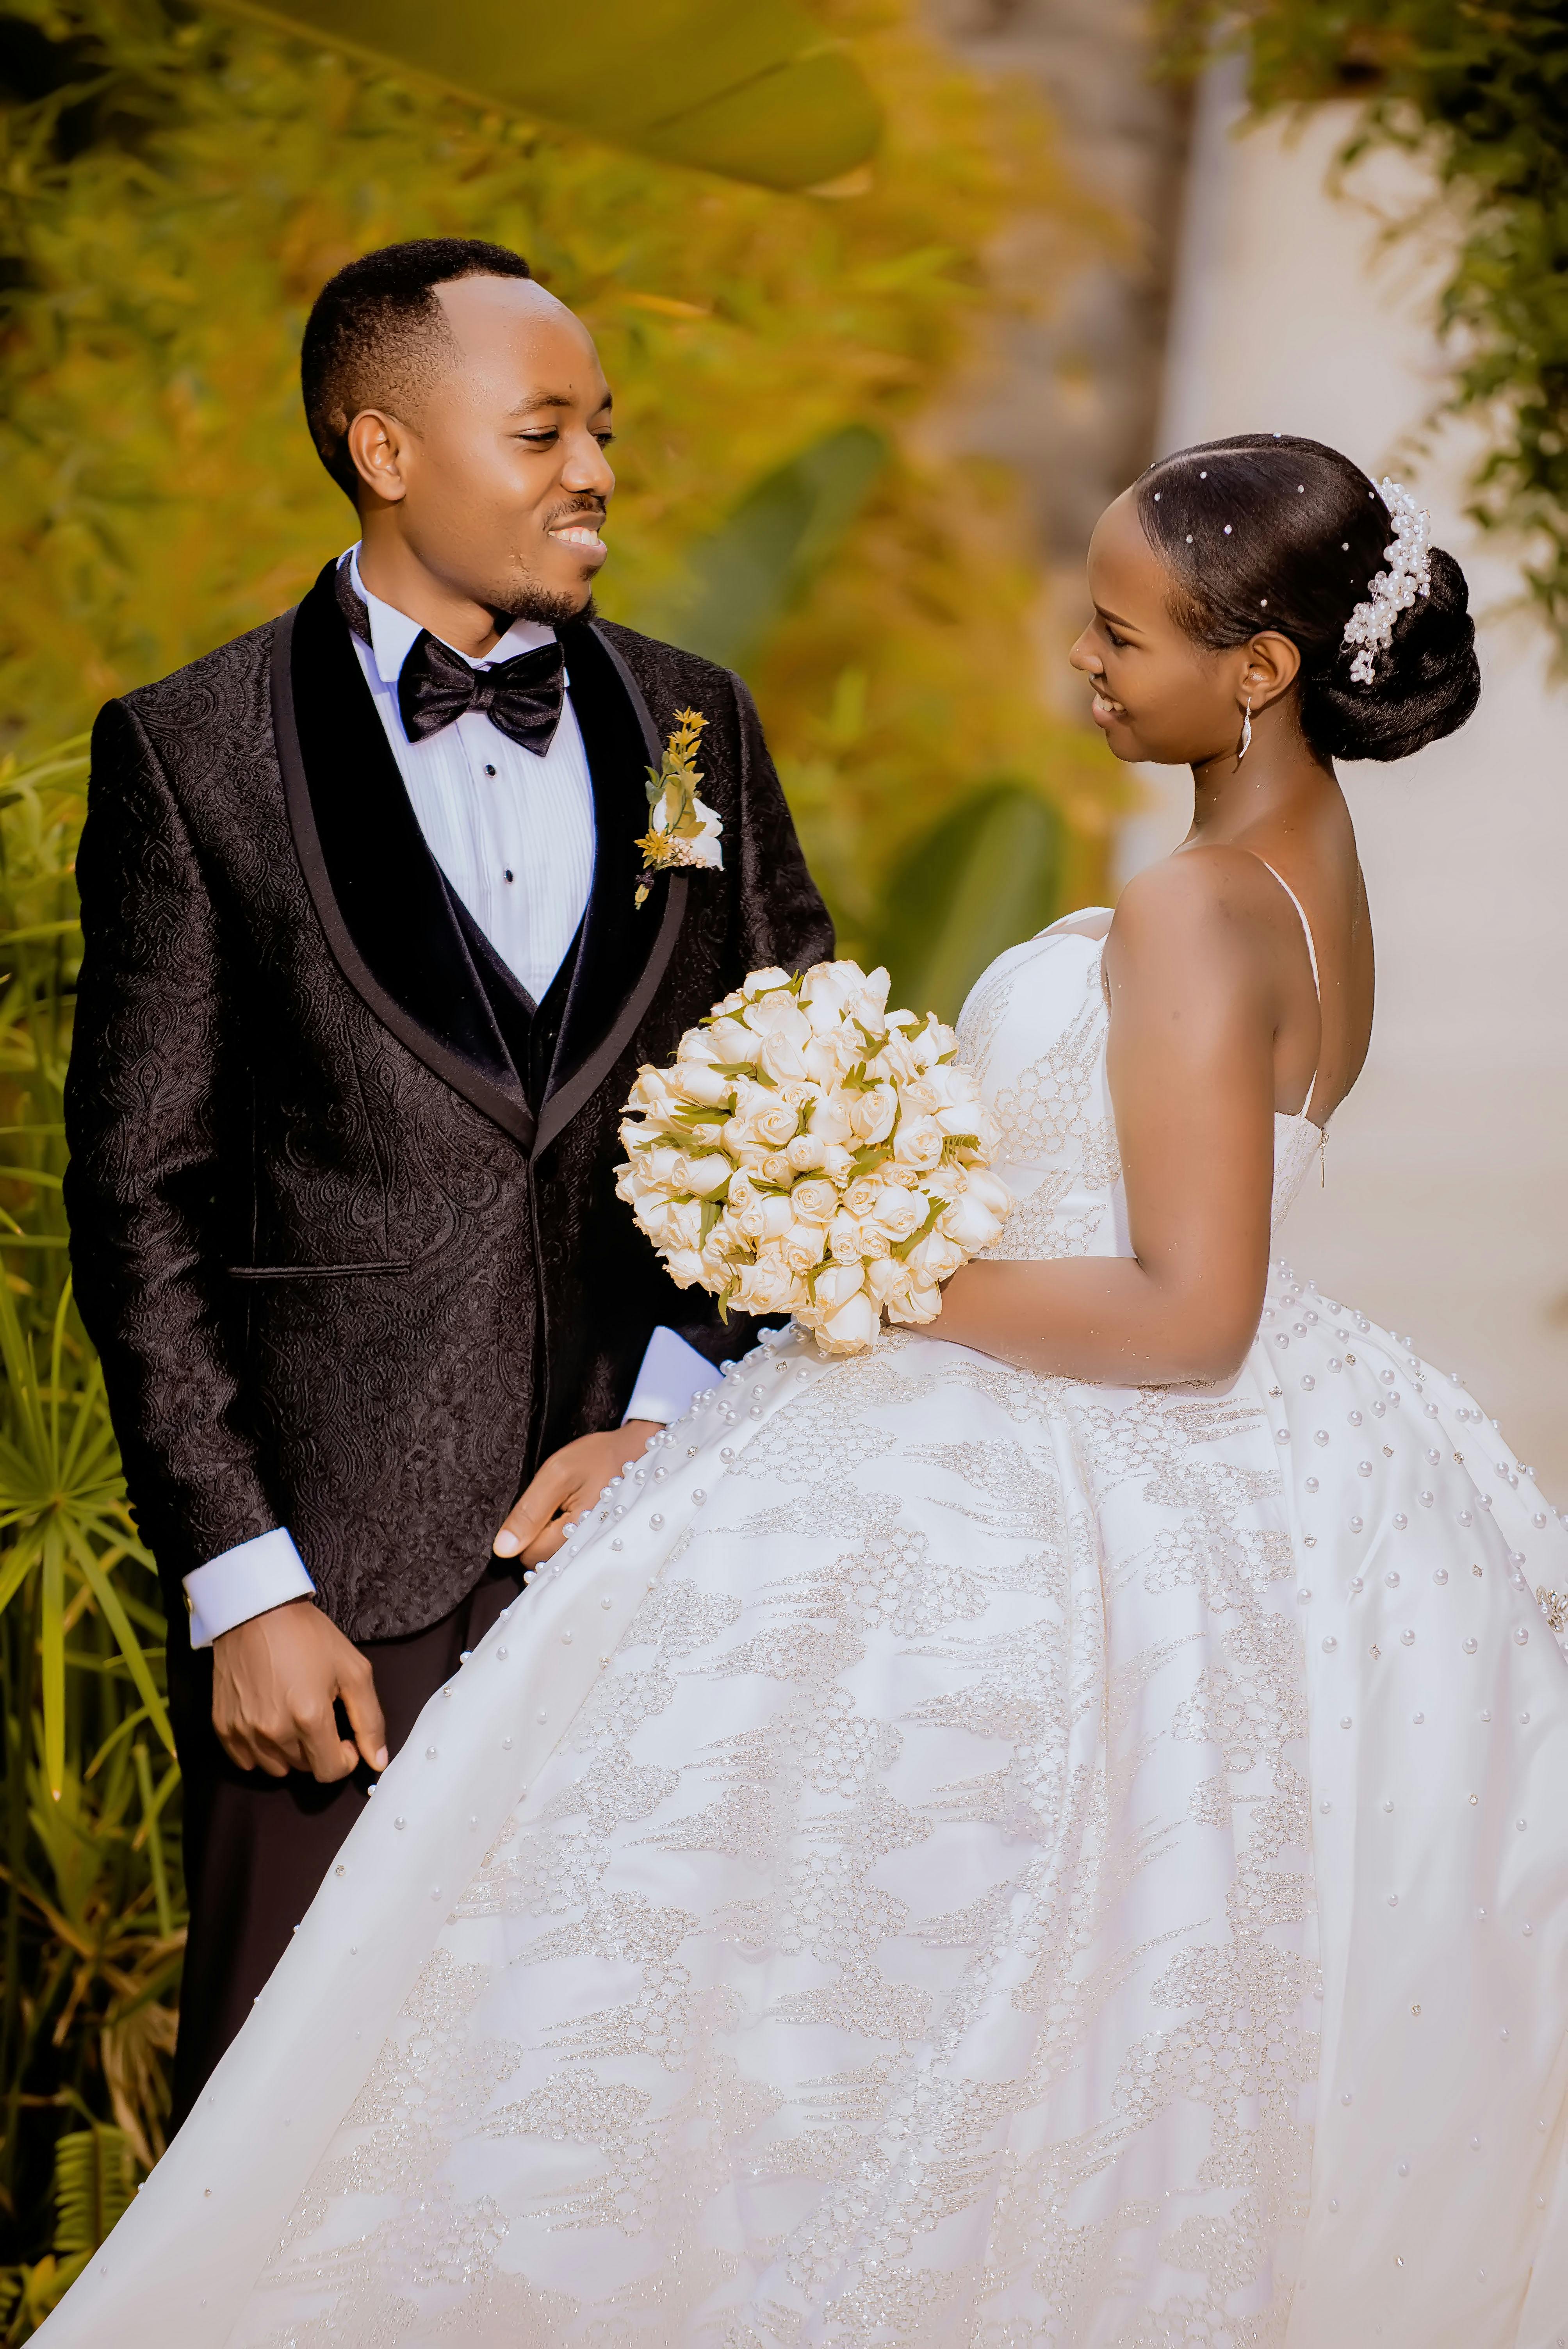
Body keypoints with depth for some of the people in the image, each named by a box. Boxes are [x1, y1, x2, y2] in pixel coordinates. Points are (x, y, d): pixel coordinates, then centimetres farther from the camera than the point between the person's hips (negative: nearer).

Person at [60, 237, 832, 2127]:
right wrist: (242, 1586, -8)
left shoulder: (696, 727, 11)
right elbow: (140, 1198, -2)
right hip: (350, 1564, -3)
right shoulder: (193, 751, 0)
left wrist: (675, 1416, -6)